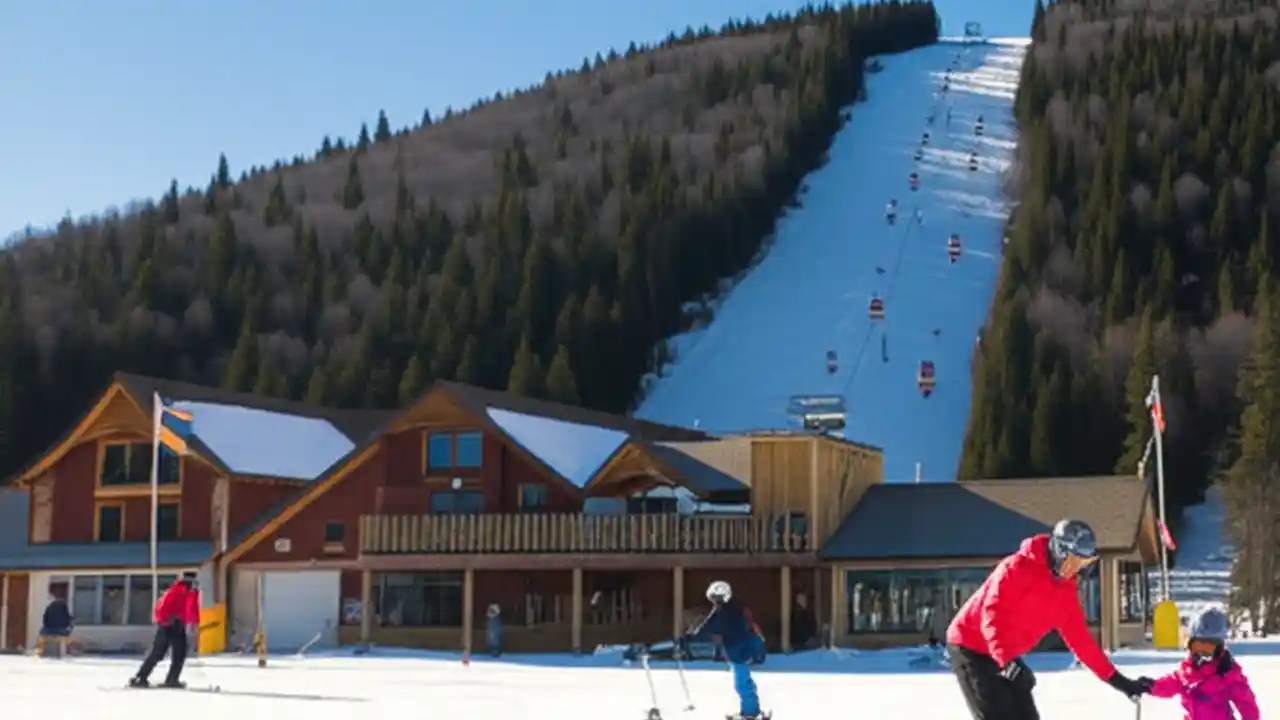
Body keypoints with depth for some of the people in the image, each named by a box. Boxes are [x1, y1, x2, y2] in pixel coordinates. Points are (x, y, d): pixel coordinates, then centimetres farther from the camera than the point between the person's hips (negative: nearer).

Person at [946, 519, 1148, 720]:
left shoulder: (1065, 592, 3)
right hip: (970, 647, -8)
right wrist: (1006, 659, -42)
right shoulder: (1018, 568, -21)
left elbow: (1080, 639, 7)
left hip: (1004, 657, 8)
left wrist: (1116, 679, 4)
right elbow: (992, 613, -30)